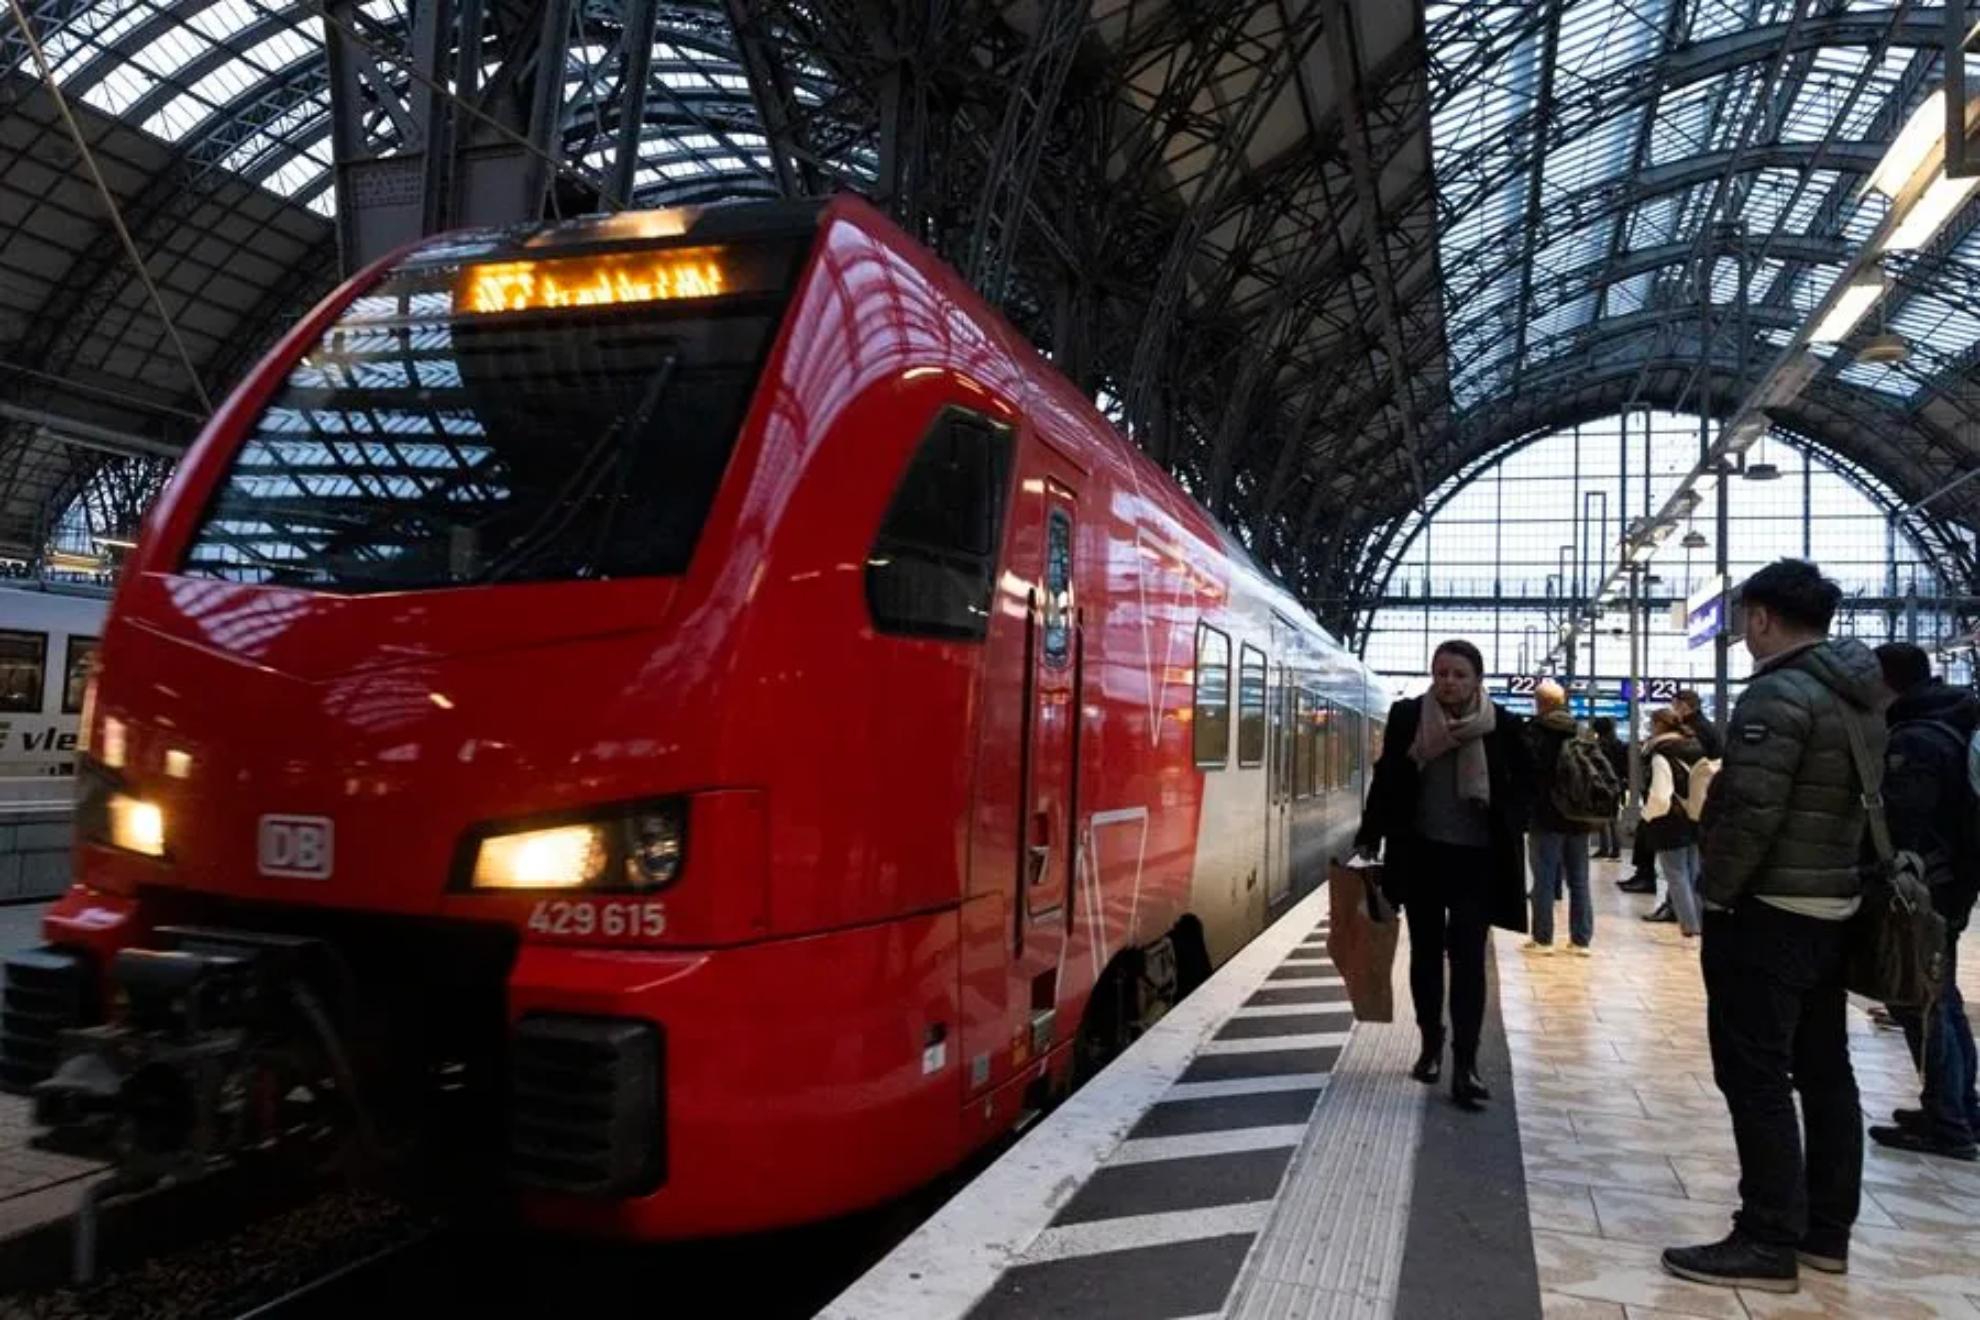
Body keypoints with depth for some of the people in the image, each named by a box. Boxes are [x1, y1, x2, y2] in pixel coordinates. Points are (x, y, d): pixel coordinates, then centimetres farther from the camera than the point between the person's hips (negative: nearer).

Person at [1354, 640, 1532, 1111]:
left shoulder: (1503, 725, -6)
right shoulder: (1406, 716, -4)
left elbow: (1522, 785, 5)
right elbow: (1386, 780, 2)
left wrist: (1507, 837, -3)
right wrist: (1368, 839, 1)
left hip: (1476, 857, -2)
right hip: (1420, 852, 2)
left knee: (1467, 957, -3)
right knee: (1425, 952, 13)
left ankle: (1465, 1063, 0)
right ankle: (1431, 1043, 28)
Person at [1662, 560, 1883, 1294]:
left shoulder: (1780, 693, -18)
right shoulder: (1862, 696, 12)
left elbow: (1751, 811, -23)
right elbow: (1863, 802, 15)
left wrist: (1715, 892, -12)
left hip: (1766, 909, -9)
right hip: (1833, 907, 10)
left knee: (1755, 1076, -4)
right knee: (1824, 1069, 14)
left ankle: (1769, 1243, 0)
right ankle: (1826, 1231, 22)